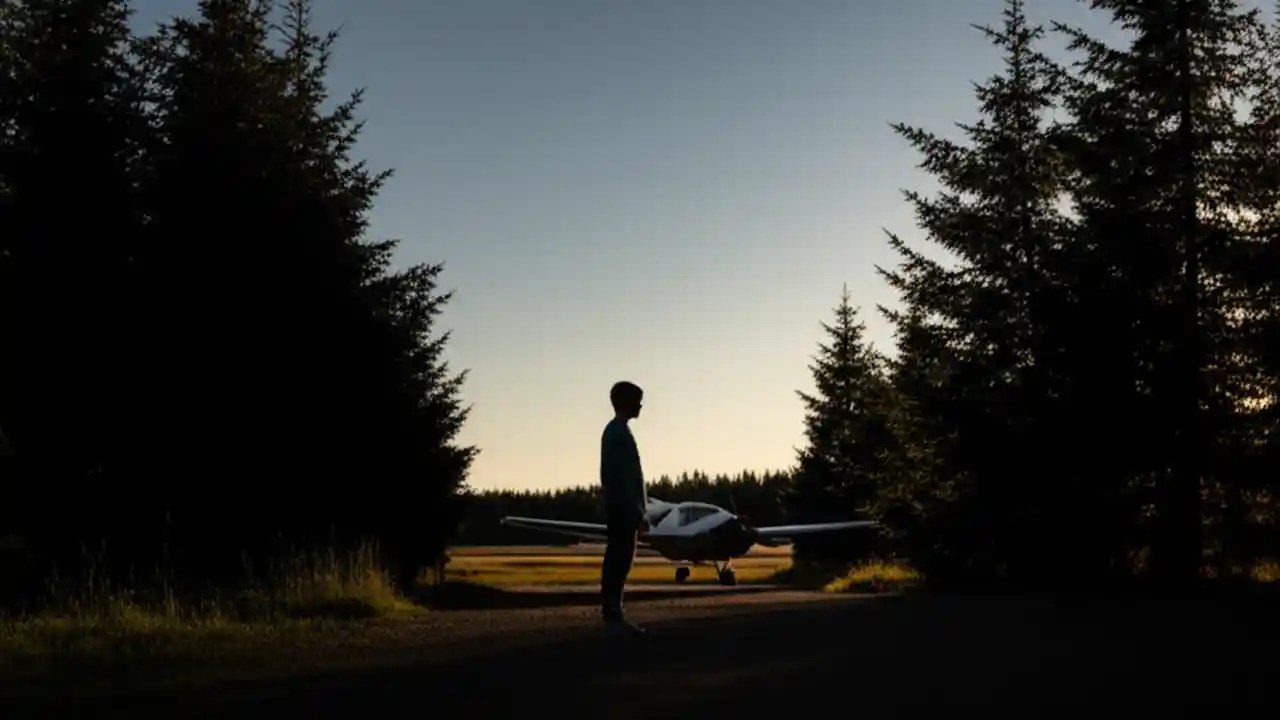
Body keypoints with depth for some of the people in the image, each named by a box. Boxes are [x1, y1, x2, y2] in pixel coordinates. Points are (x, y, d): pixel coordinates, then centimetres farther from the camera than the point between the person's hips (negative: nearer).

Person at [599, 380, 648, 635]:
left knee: (616, 559, 10)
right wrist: (638, 511, -18)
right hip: (625, 506, -10)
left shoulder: (612, 431, 17)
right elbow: (627, 477, -19)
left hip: (616, 505, 10)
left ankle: (611, 611, 12)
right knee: (621, 560, -9)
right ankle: (613, 612, -9)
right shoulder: (621, 433, -14)